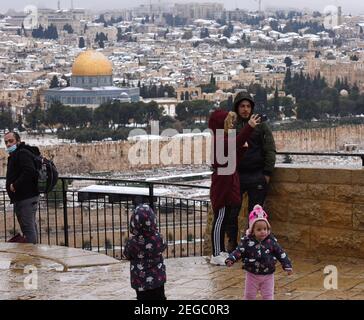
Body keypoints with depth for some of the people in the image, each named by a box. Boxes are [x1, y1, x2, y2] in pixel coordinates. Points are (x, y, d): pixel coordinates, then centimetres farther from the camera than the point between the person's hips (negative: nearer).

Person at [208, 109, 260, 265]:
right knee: (220, 219, -4)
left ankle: (221, 251, 24)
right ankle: (216, 255, 1)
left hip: (227, 186, 10)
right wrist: (249, 126, -36)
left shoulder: (223, 139, 14)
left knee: (223, 220, 15)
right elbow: (236, 142, -34)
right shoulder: (218, 140, -18)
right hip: (222, 186, -10)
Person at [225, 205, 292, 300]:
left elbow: (281, 253, -2)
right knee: (249, 296, 11)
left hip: (268, 276, 0)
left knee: (268, 297, 7)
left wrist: (287, 266, -6)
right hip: (252, 275, 0)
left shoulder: (271, 241, -7)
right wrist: (230, 259, -30)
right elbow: (238, 252, -13)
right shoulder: (247, 242, -11)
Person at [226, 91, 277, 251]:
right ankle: (232, 243, 15)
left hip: (256, 176, -2)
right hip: (235, 175, 2)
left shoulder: (261, 125, 2)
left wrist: (267, 172, -7)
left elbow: (270, 150, 0)